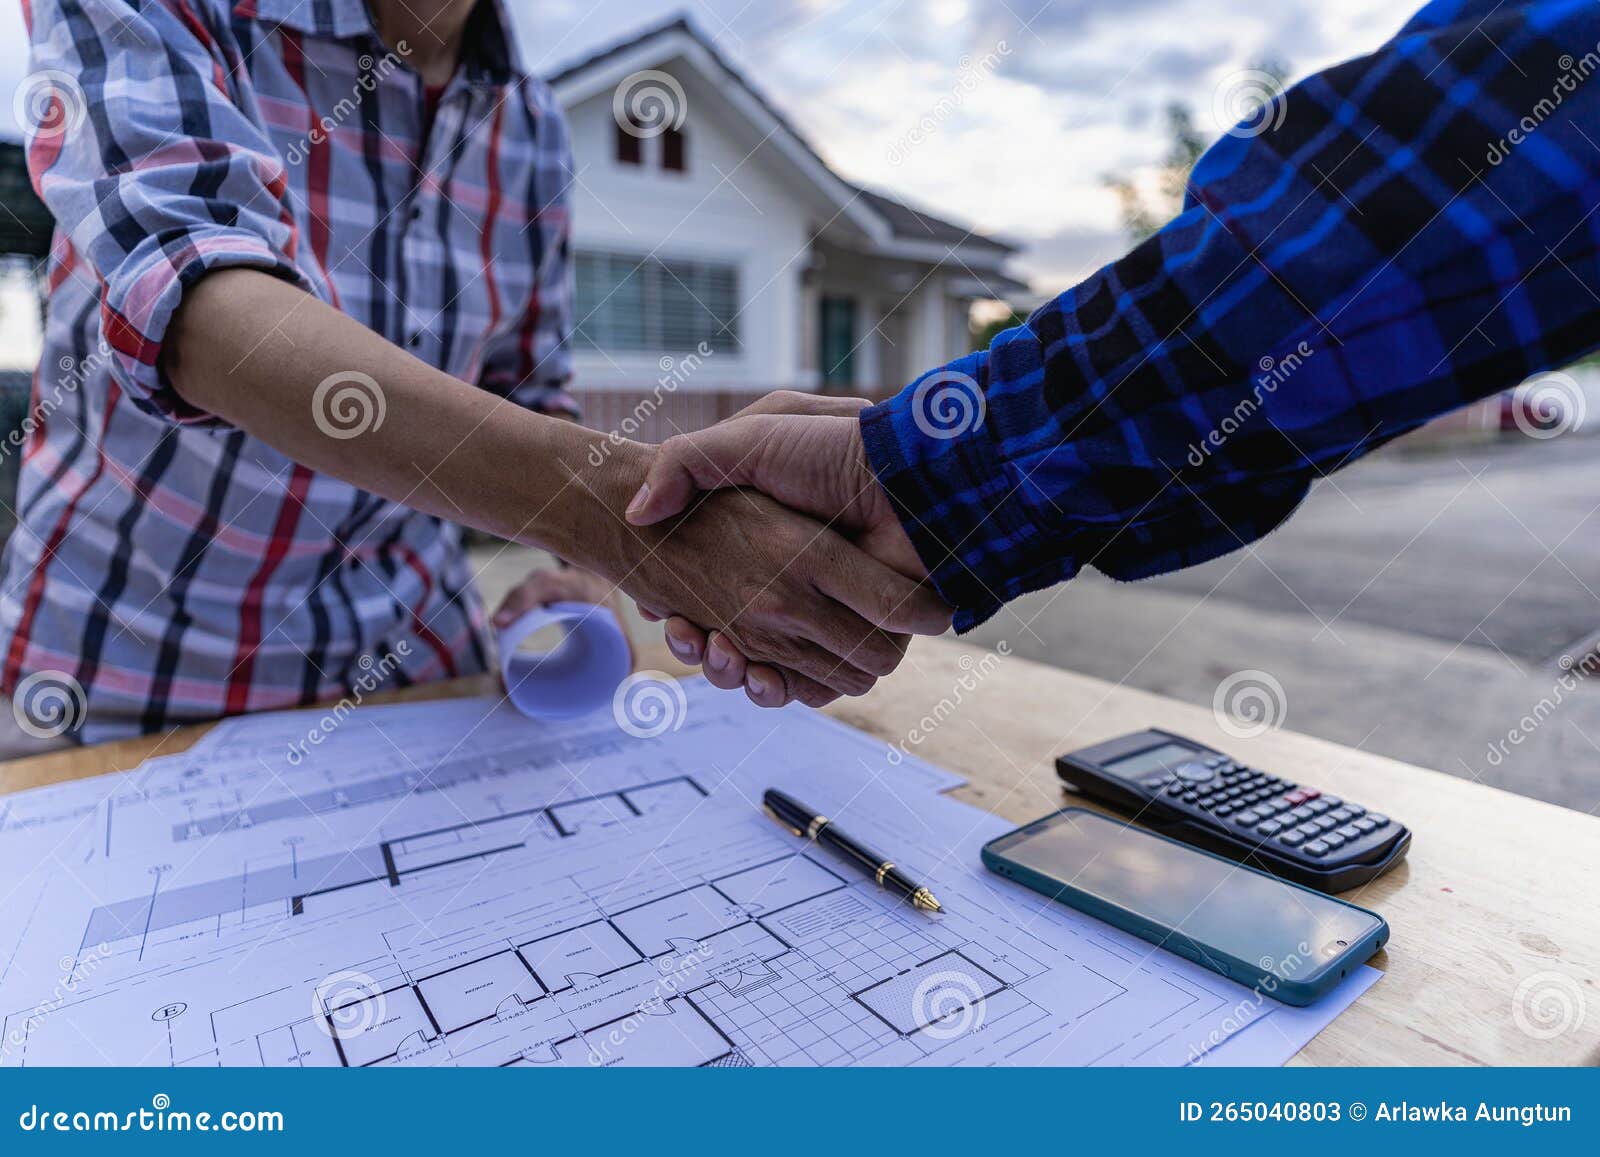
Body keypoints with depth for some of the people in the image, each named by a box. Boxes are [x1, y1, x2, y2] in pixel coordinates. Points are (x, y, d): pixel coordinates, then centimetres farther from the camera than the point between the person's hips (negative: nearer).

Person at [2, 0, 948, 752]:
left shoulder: (531, 129, 0)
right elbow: (181, 280, -32)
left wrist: (586, 578, -12)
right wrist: (610, 503, -46)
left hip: (416, 653, 3)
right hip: (133, 662, -2)